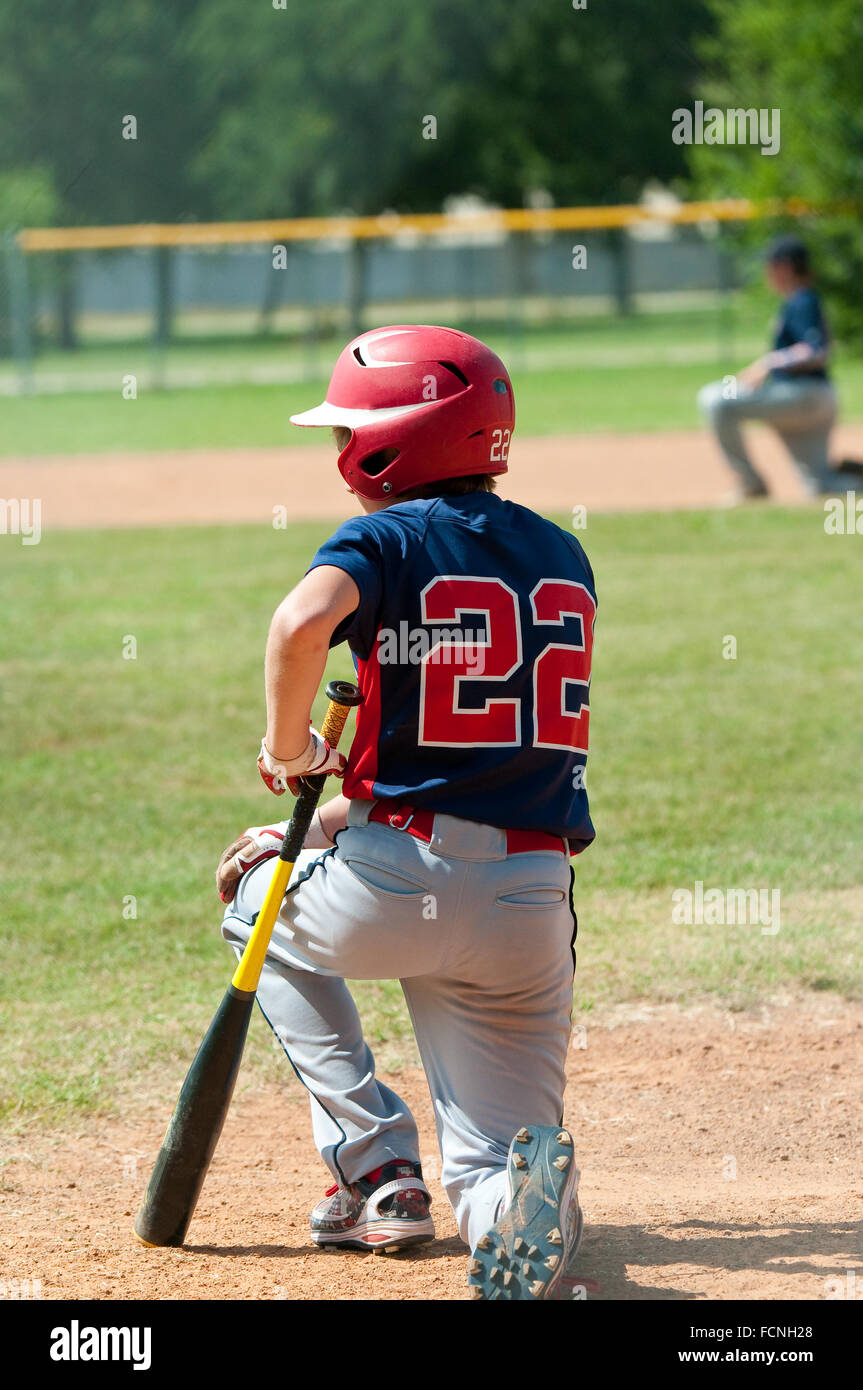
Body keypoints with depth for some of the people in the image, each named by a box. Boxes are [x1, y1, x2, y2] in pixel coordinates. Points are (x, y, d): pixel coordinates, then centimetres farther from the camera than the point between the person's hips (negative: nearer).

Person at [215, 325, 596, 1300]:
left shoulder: (390, 536, -2)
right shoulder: (563, 557, 18)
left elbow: (303, 619, -25)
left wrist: (288, 749, -8)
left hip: (399, 887, -4)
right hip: (531, 903, 4)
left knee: (256, 889, 31)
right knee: (492, 1158, 13)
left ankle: (376, 1166, 18)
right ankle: (524, 1209, -27)